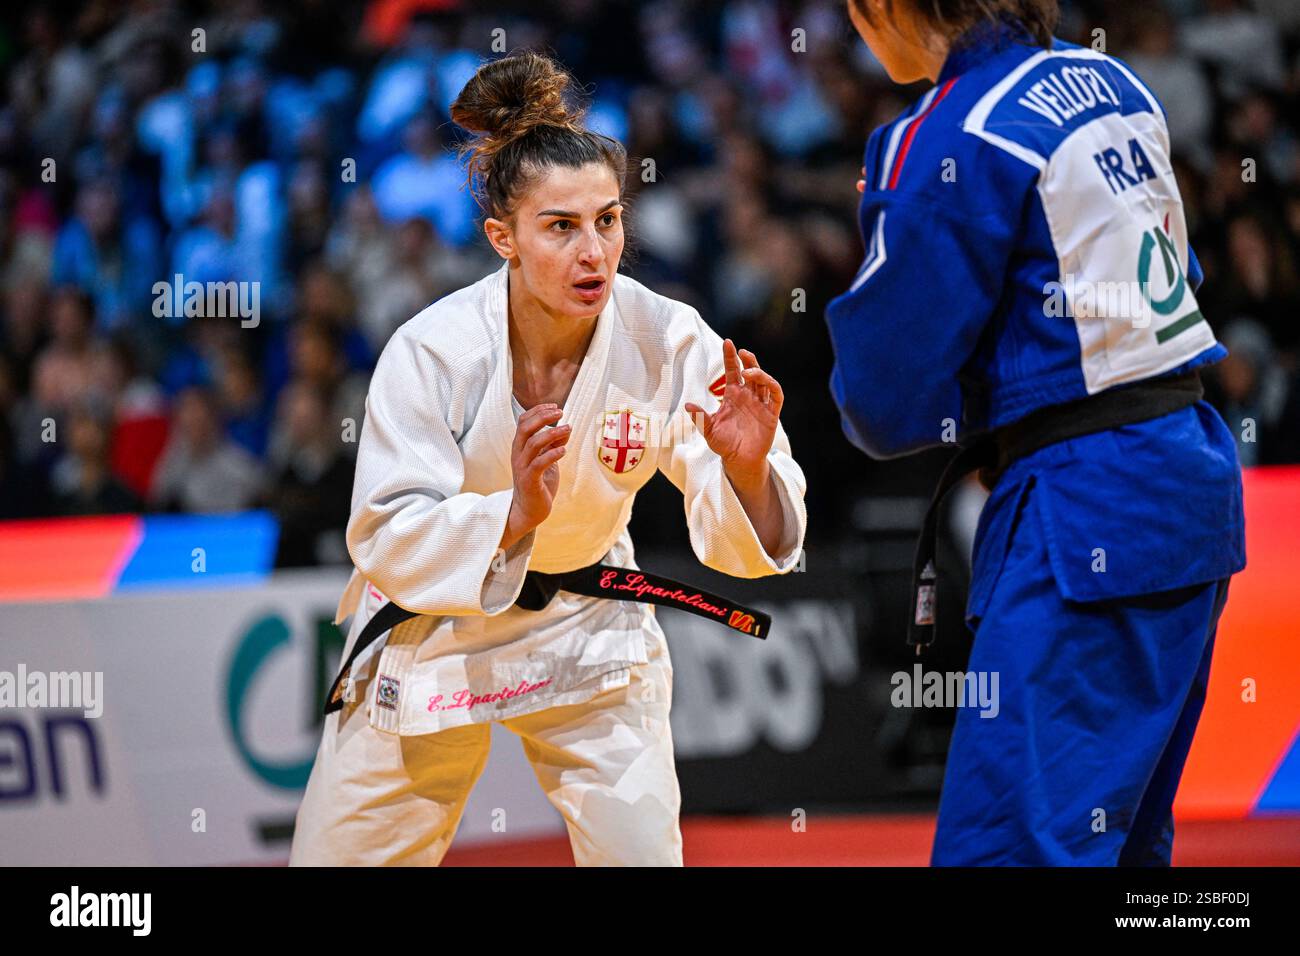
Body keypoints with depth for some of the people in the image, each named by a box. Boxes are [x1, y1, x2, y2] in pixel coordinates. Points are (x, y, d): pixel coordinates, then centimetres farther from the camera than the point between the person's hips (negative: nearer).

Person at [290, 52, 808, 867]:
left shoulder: (666, 342, -21)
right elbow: (388, 540, -27)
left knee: (642, 851, -9)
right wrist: (513, 515, -45)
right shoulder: (433, 351, -25)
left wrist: (748, 469, -45)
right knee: (339, 854, 7)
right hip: (434, 630, -1)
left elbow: (744, 542, -21)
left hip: (585, 626, 1)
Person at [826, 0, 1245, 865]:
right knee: (1120, 842, 15)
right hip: (1191, 478, 9)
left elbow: (887, 404, -10)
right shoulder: (1110, 83, 11)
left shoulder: (958, 141, -14)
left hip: (1083, 519, -9)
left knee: (1003, 845, -12)